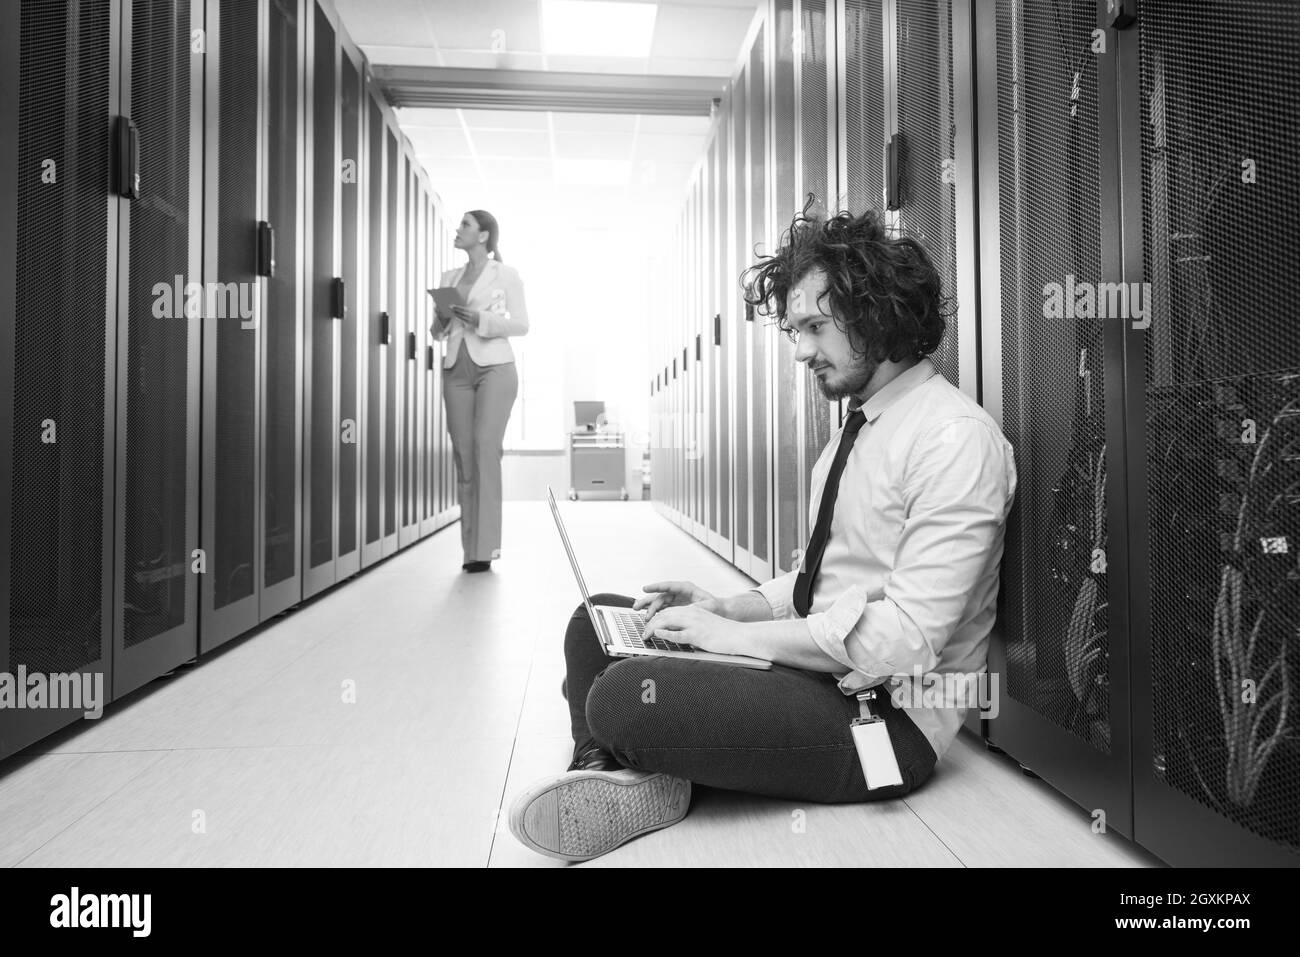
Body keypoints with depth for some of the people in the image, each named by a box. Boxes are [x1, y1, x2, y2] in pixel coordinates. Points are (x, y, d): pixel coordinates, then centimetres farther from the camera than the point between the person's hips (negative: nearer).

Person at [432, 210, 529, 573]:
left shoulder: (506, 274, 3)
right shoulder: (449, 277, 18)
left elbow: (521, 324, -1)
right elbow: (437, 331, 19)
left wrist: (480, 320, -15)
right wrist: (442, 321, -4)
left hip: (495, 368, -5)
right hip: (457, 371, 5)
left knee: (485, 449, -18)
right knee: (463, 455, -1)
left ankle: (485, 546, -16)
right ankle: (471, 547, 4)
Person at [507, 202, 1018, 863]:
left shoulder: (957, 439, -18)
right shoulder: (858, 425, 13)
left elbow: (905, 638, -24)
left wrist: (735, 633, -18)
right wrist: (723, 608, 1)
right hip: (814, 664, 10)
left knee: (624, 697, -31)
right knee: (597, 620, 8)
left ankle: (633, 782, -3)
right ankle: (608, 773, -11)